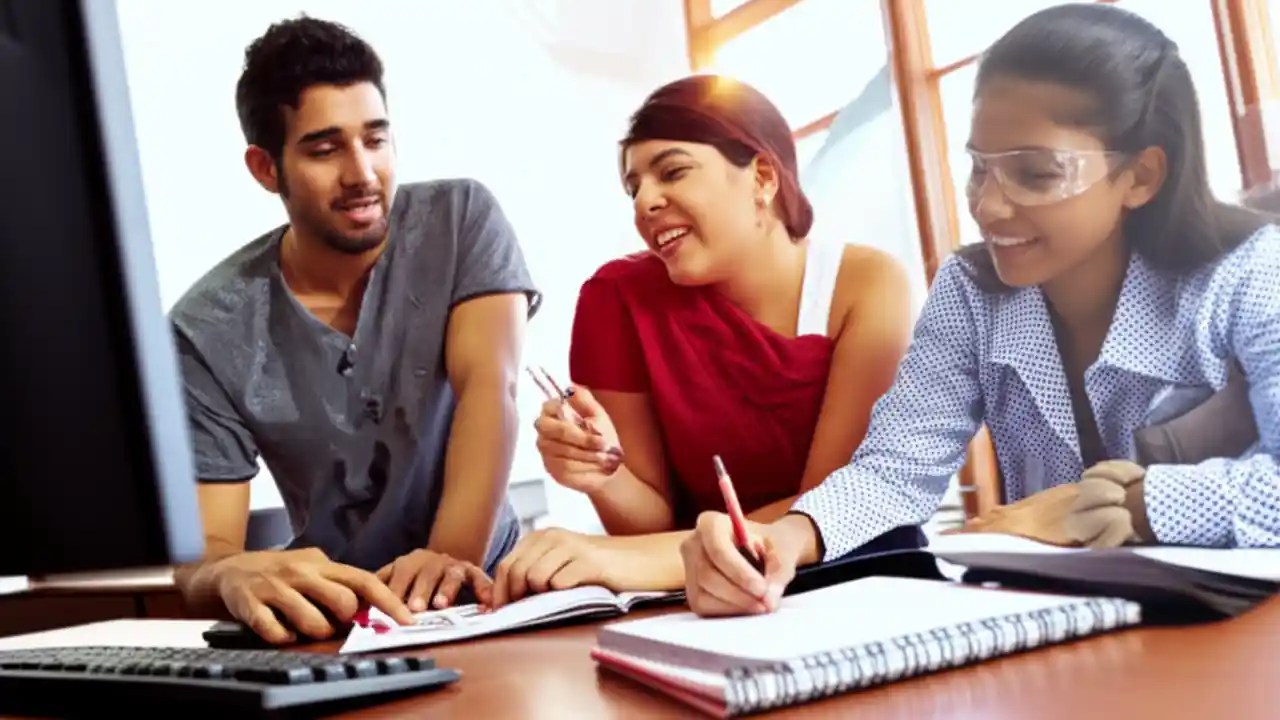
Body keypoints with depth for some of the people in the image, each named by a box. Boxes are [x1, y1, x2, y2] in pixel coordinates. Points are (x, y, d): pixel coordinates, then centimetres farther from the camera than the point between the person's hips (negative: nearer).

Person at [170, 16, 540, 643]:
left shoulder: (462, 219, -6)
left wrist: (450, 563, -33)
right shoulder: (209, 329, -9)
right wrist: (234, 575, -35)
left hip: (482, 585, -1)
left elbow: (488, 390, -18)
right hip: (334, 614, 1)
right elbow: (200, 556, -11)